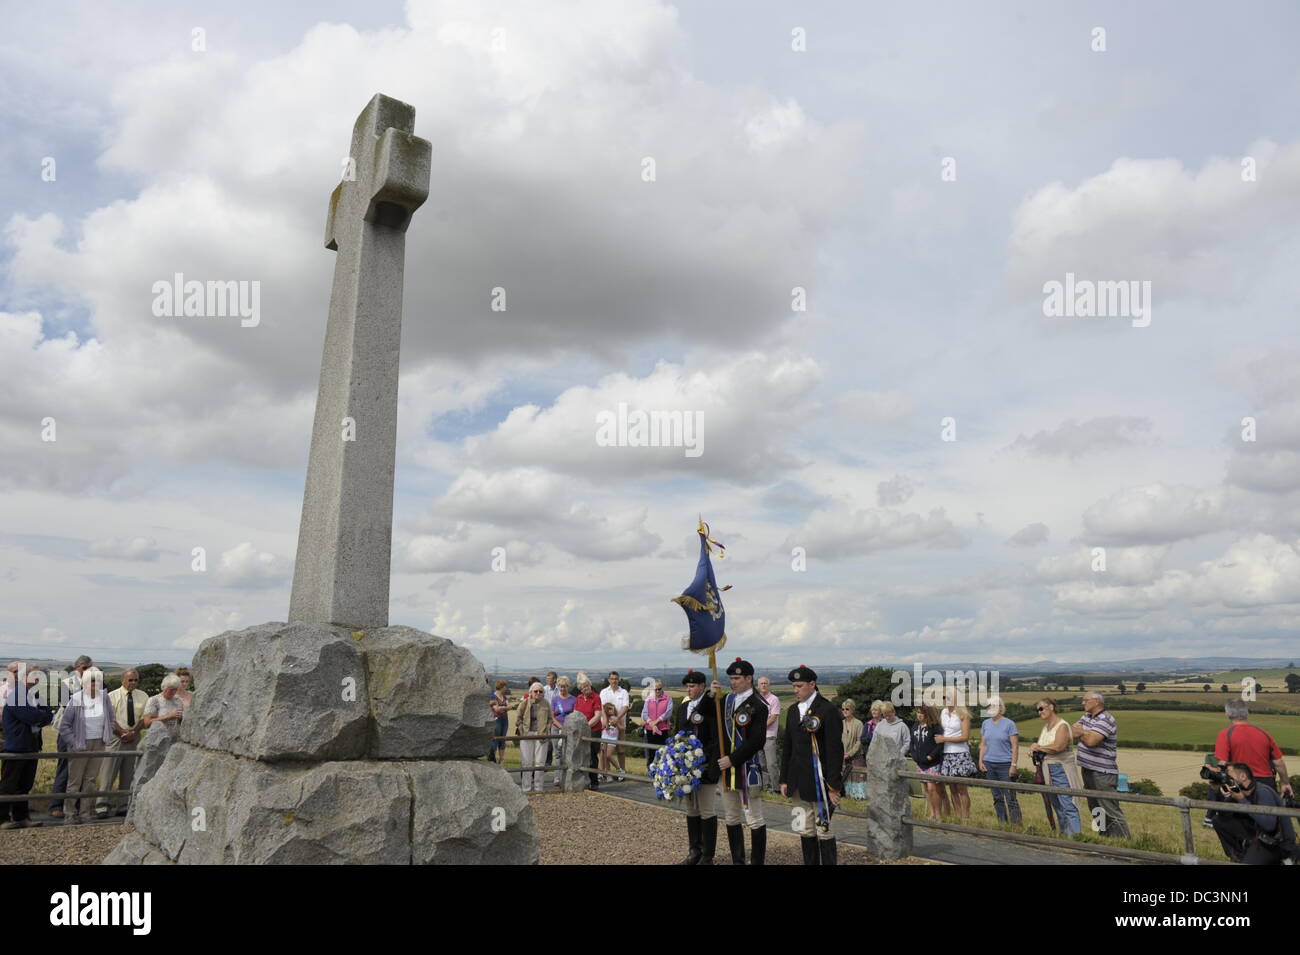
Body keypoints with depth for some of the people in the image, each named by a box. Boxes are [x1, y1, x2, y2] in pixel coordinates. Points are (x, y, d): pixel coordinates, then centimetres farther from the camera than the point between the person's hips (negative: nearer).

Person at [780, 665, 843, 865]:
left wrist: (833, 786, -14)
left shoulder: (828, 710, -10)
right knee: (805, 831, 12)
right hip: (798, 784, 6)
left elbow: (835, 750, -12)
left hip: (820, 781, -6)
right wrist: (784, 779, 12)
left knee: (823, 831, 1)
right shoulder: (793, 711, 11)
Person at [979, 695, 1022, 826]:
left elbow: (1015, 746, -8)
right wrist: (981, 761, 6)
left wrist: (1013, 765, -13)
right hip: (989, 765, 5)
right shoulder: (985, 723, 10)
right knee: (997, 797, 11)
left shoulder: (1009, 724, -6)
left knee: (1010, 798, -5)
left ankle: (1016, 824, 1)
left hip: (1005, 765, -5)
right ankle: (1002, 824, 19)